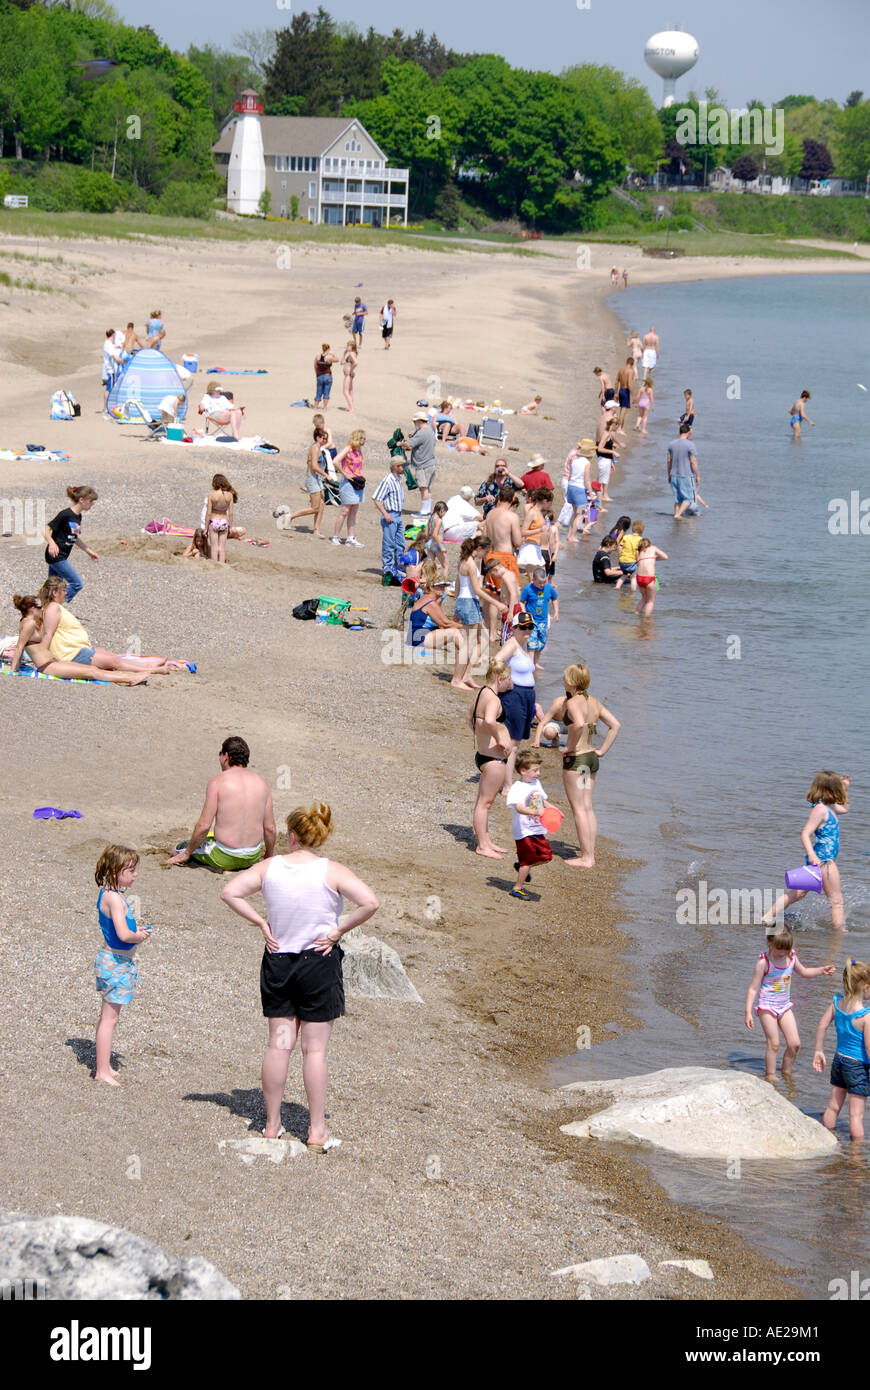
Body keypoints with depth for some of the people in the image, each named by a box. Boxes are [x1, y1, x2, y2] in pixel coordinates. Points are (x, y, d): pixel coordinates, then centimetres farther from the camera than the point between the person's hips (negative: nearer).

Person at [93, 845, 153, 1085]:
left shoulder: (109, 894, 9)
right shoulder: (114, 898, -22)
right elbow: (123, 934, -29)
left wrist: (137, 932, 4)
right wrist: (140, 937, -9)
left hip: (111, 960, 10)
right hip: (116, 963, -10)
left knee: (108, 1016, 17)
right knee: (110, 1018, -5)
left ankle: (103, 1066, 27)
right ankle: (102, 1071, 0)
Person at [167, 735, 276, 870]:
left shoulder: (217, 781, -10)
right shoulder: (262, 782, 3)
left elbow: (204, 825, -13)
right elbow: (270, 828, 4)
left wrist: (187, 853, 1)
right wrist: (269, 857, 21)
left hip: (225, 857, -5)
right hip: (252, 858, 5)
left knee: (181, 848, 20)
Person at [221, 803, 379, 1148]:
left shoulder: (270, 867, -2)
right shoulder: (331, 871, -11)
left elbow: (229, 892, -4)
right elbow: (370, 903, -21)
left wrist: (260, 922, 0)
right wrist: (339, 930, -10)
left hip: (276, 961, 3)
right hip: (318, 964, -3)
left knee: (278, 1045, 11)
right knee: (314, 1049, 2)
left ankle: (272, 1125, 17)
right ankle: (317, 1132, 6)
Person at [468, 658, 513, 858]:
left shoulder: (482, 692, 10)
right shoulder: (493, 699, -21)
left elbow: (471, 716, 27)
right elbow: (489, 721, -41)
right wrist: (499, 739, -28)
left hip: (483, 754, 10)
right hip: (493, 758, -10)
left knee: (483, 802, 18)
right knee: (484, 802, -1)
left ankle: (486, 841, 29)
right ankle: (482, 846, 6)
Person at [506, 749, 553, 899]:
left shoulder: (536, 784, 8)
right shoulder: (517, 788, -18)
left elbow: (544, 801, 23)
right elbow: (518, 807, -32)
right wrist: (535, 812, -47)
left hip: (538, 830, 7)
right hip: (524, 832, -7)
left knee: (546, 856, 8)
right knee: (528, 860, -2)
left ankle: (521, 866, 30)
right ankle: (518, 888, 12)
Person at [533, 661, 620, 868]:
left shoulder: (573, 702, -16)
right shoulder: (594, 702, 8)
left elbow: (580, 724, -36)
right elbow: (615, 725, 12)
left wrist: (571, 746, -21)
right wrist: (602, 750, 11)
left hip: (575, 759, -8)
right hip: (591, 758, 8)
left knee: (578, 809, -2)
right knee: (588, 808, 13)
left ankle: (586, 858, 0)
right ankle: (590, 854, 16)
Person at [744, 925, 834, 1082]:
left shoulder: (791, 958, -1)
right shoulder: (764, 963, -18)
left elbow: (803, 972, 22)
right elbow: (753, 988, -15)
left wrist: (822, 970, 8)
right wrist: (748, 1013, -19)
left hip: (784, 1007, 6)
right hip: (767, 1006, -6)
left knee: (794, 1044, 2)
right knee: (774, 1043, -9)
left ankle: (787, 1073, 20)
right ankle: (770, 1076, 3)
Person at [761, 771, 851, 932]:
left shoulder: (828, 808, 11)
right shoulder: (820, 809, -18)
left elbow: (844, 808, 33)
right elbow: (805, 834, -24)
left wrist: (845, 787, 21)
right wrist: (812, 854, -38)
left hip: (818, 859, 10)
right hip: (823, 859, -10)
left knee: (799, 892, 15)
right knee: (836, 900, -2)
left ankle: (769, 917, 16)